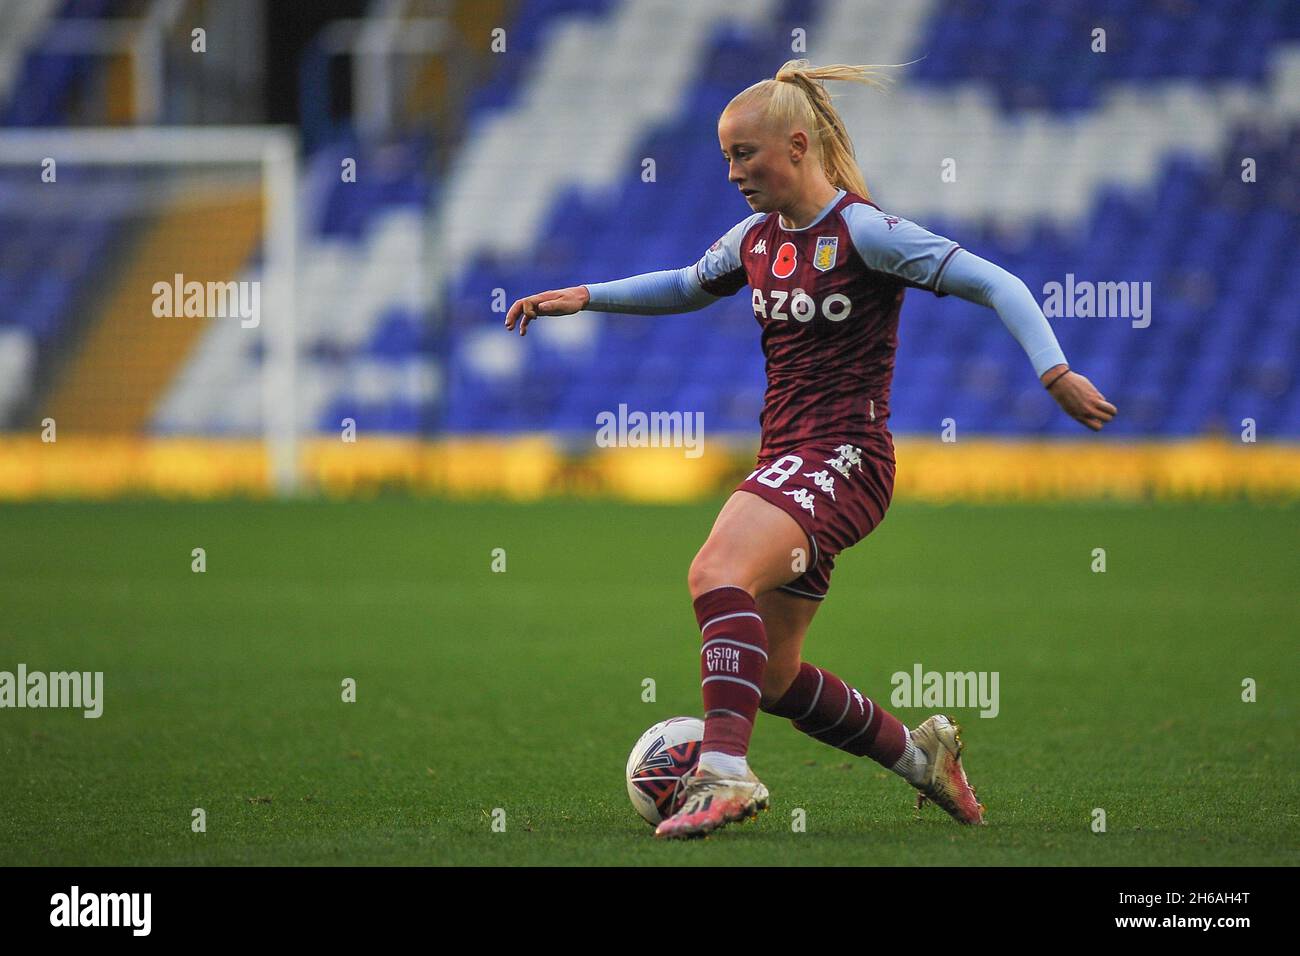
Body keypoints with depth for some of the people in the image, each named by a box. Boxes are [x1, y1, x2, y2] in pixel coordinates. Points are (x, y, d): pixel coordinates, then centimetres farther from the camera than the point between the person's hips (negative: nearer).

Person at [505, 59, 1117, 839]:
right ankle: (920, 755, 29)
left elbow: (996, 284, -14)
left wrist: (1054, 370, -25)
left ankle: (725, 772, -39)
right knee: (770, 676, 9)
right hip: (786, 457, 8)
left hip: (845, 456, -8)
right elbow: (689, 287, 33)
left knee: (717, 573, -32)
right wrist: (583, 297, 25)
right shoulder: (757, 237, 12)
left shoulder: (862, 231, -11)